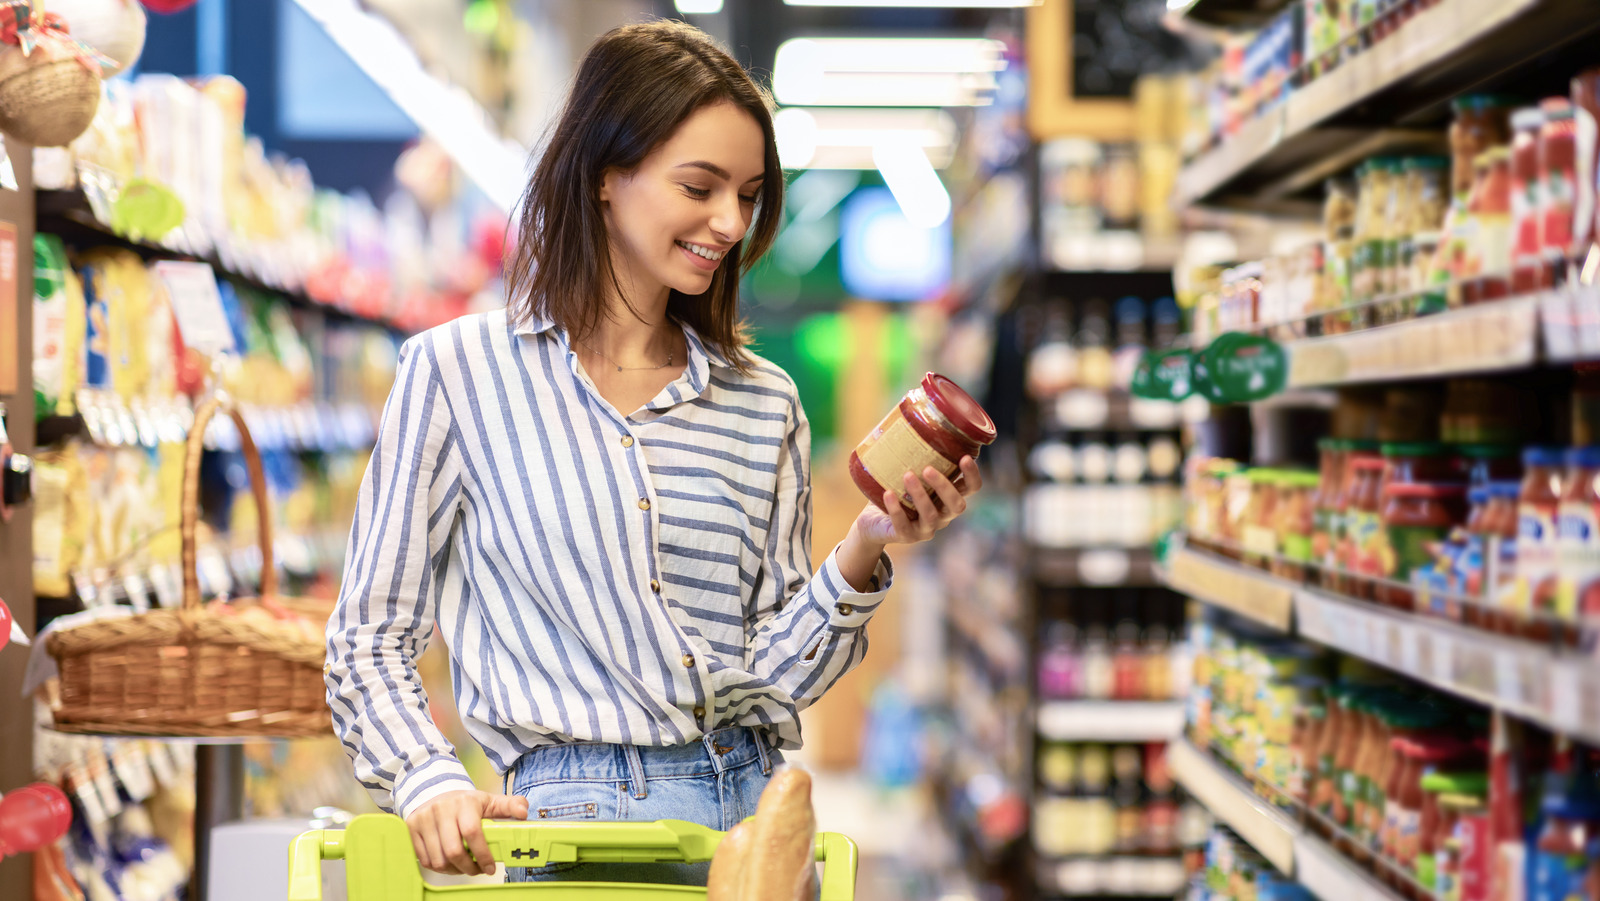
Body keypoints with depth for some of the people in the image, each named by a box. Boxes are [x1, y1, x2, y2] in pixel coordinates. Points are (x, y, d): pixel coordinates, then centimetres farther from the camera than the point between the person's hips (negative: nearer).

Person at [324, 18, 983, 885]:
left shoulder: (766, 406, 14)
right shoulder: (457, 373, 3)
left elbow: (773, 675, 12)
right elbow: (370, 642, 5)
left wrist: (863, 552, -4)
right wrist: (430, 785, -11)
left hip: (759, 810, 5)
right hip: (585, 810, -5)